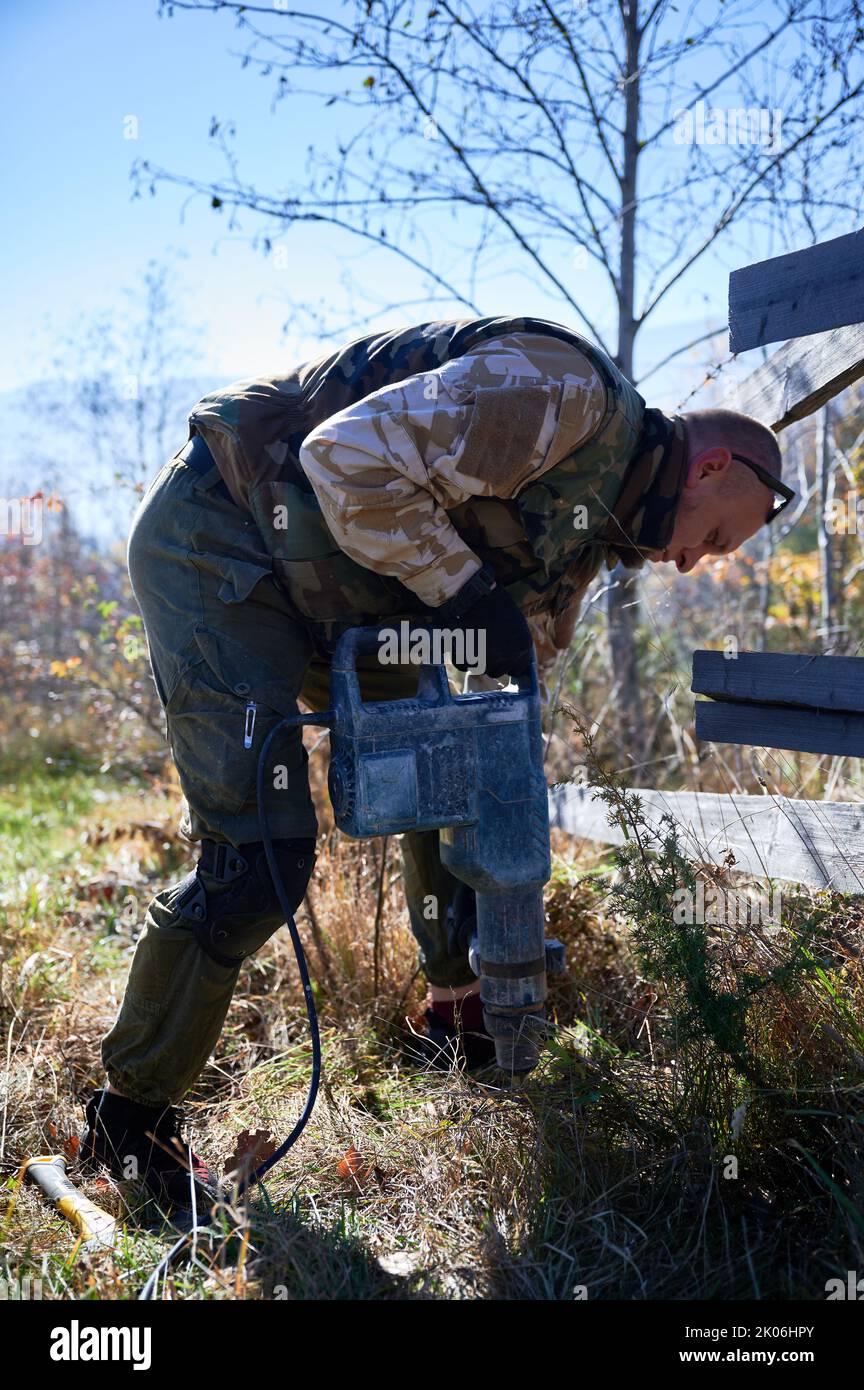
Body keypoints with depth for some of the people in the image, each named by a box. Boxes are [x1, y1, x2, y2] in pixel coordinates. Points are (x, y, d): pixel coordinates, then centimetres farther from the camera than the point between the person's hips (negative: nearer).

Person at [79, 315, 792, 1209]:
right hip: (216, 541, -10)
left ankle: (460, 1017, 32)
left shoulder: (588, 529, 13)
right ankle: (129, 1117, 1)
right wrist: (467, 589, -21)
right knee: (261, 850, -16)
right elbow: (351, 454, -28)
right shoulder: (571, 393, -18)